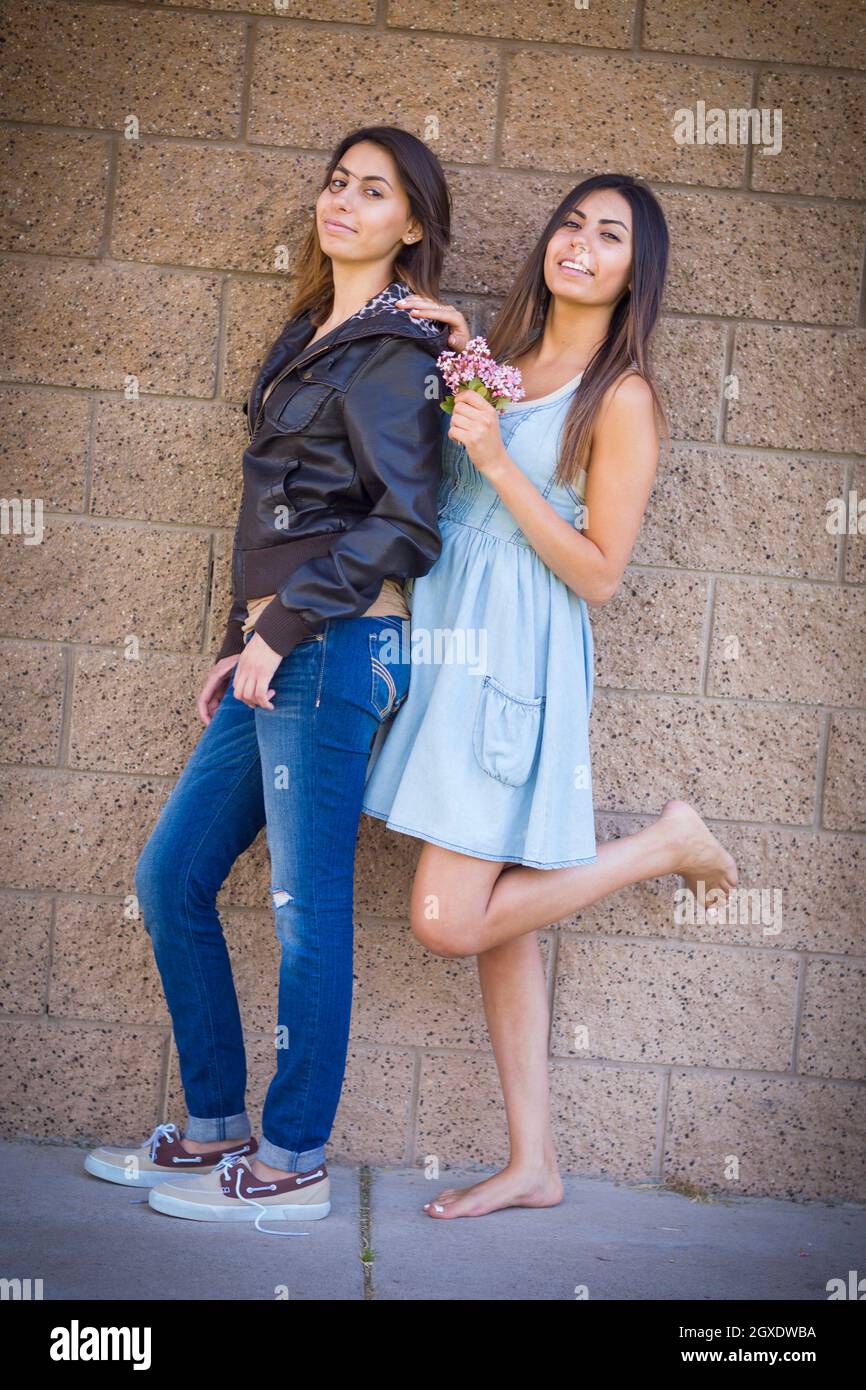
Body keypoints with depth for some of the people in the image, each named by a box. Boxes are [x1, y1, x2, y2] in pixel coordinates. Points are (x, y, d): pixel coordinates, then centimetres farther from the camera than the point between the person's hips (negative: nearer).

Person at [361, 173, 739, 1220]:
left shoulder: (622, 398, -8)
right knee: (497, 919, 7)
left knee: (449, 922, -10)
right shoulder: (501, 358, 13)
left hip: (516, 658, -7)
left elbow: (598, 576, -11)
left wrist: (497, 460, -16)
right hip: (445, 644, 7)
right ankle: (532, 1164, 16)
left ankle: (666, 843, 8)